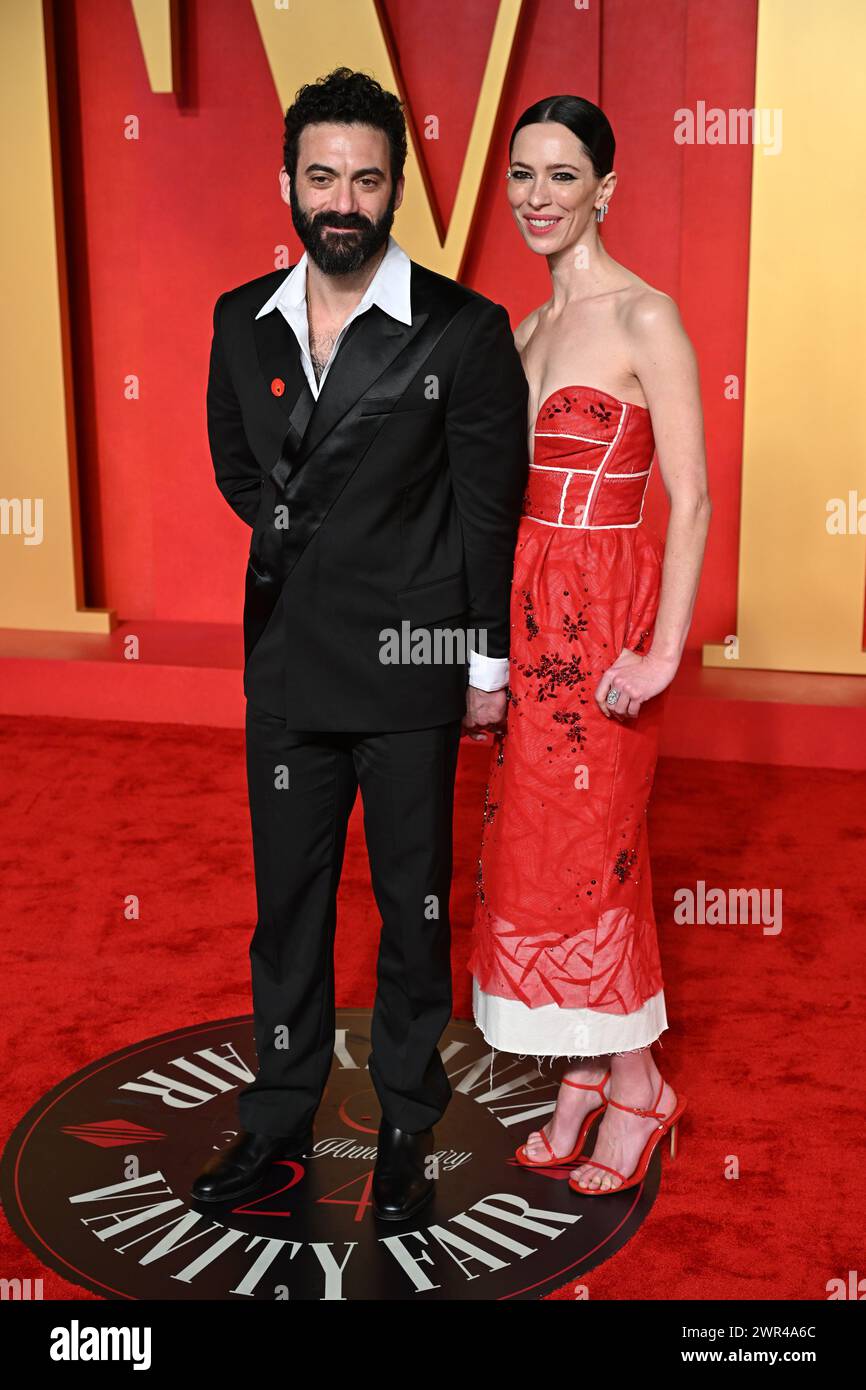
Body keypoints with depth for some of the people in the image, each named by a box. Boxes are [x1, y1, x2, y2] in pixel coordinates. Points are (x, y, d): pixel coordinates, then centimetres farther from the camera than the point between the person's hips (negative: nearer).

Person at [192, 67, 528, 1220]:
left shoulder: (464, 331, -8)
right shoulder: (243, 323, 4)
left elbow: (490, 506, -5)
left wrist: (487, 663, -4)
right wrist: (299, 537, 3)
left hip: (409, 666, -4)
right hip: (287, 664, 4)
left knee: (413, 906, 10)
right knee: (287, 900, 14)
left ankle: (407, 1126, 28)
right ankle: (281, 1114, 32)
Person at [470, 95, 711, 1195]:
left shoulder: (644, 318, -9)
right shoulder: (524, 331, 13)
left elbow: (691, 498, -13)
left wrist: (663, 652, -19)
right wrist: (490, 624, 14)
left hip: (605, 607, -7)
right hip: (526, 607, 7)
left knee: (591, 846, 0)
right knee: (530, 839, 10)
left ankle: (634, 1082, 20)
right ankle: (586, 1070, 26)